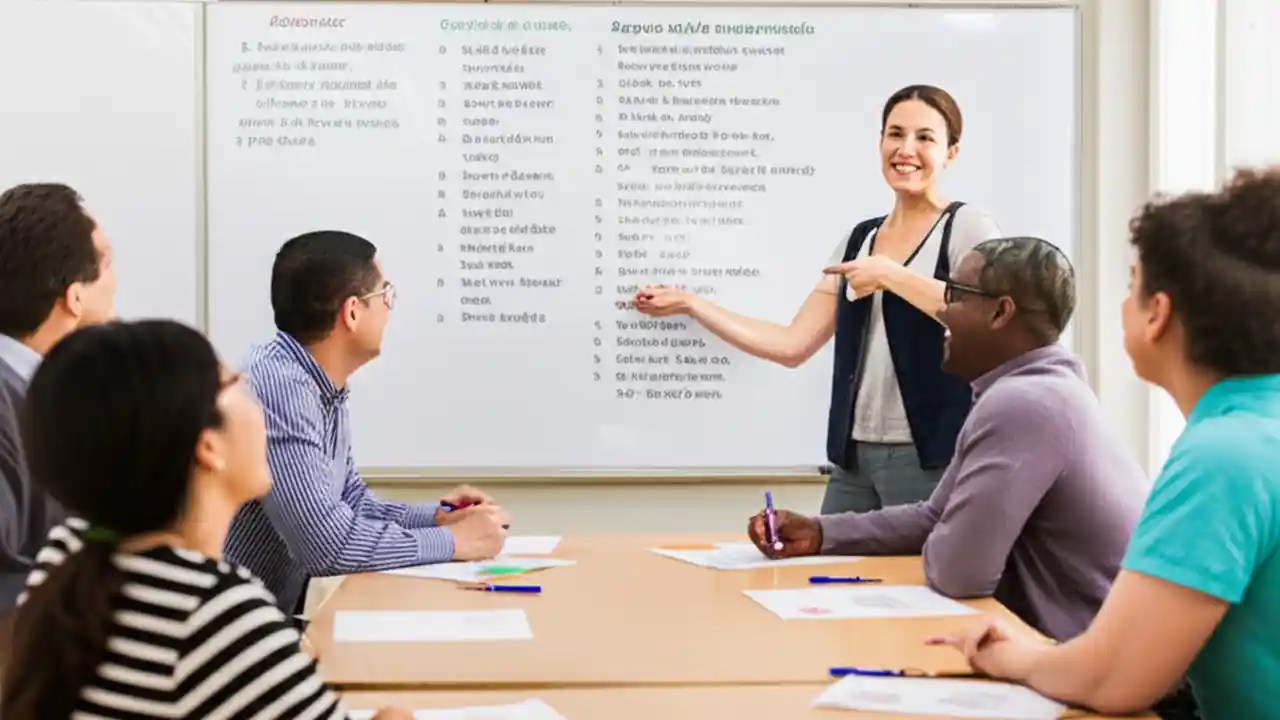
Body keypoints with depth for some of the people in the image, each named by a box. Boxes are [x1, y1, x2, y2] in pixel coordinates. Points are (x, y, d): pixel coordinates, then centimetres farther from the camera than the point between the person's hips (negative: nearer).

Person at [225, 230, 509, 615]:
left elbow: (351, 503, 18)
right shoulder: (277, 386, -22)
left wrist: (437, 517, 2)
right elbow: (328, 543, -26)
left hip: (275, 613, 8)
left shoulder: (326, 387, 6)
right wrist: (452, 541, -15)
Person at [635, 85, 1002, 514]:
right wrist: (689, 304, 13)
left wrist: (891, 276, -17)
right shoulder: (858, 239, 14)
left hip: (929, 458, -5)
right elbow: (792, 346, 12)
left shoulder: (968, 228, -3)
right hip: (854, 455, 5)